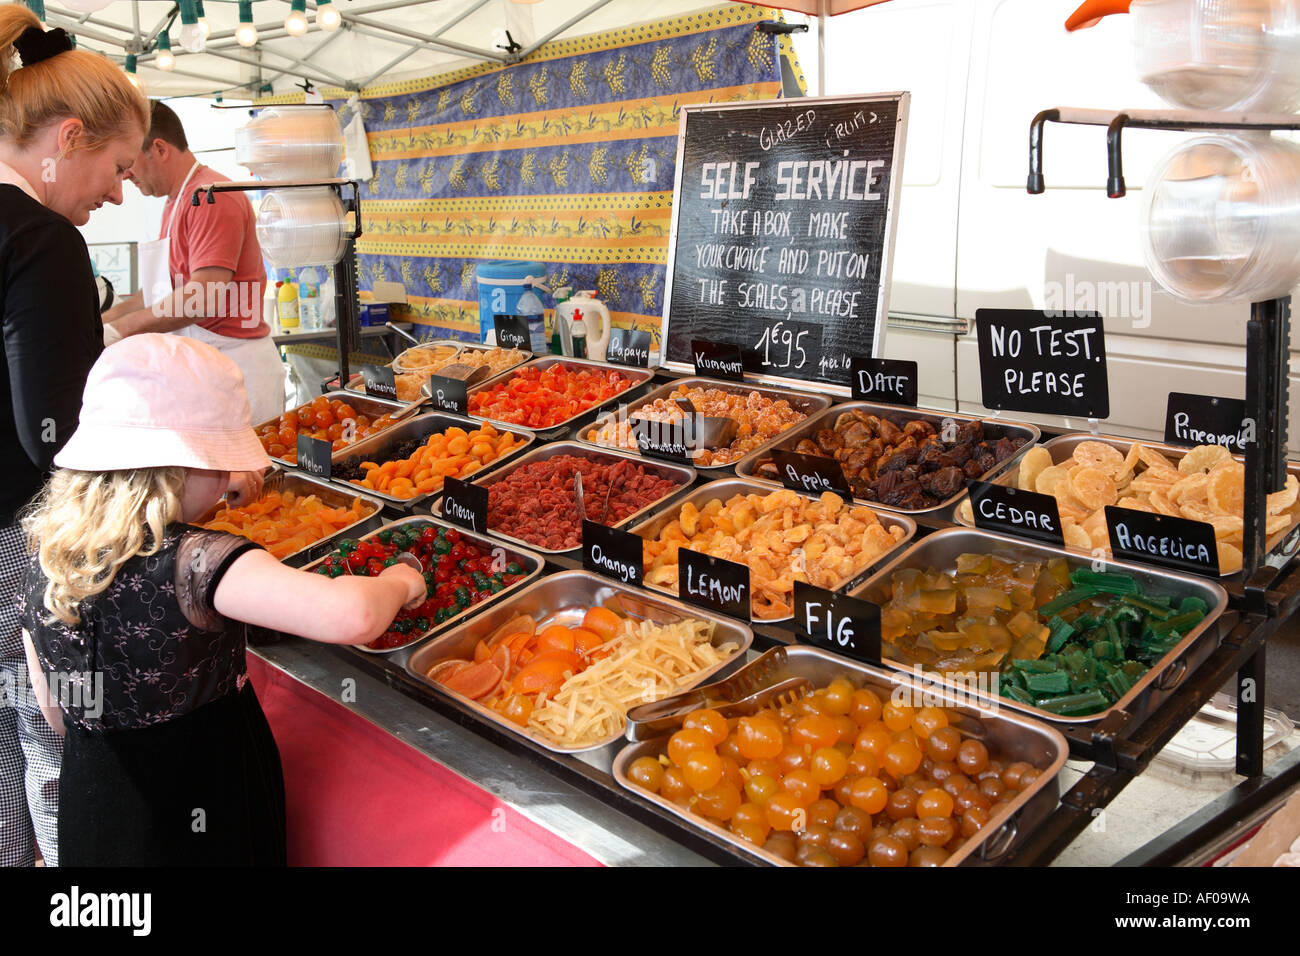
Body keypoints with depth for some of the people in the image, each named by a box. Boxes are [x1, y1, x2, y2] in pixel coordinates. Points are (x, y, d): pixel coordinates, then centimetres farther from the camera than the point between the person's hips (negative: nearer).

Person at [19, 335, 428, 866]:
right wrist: (397, 583, -21)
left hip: (90, 808, 6)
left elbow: (56, 713, 6)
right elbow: (351, 617, -43)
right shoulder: (195, 564, -30)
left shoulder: (44, 562, -7)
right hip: (205, 813, -6)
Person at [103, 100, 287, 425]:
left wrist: (120, 329, -16)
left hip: (233, 360, -9)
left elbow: (207, 295, -22)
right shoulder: (175, 203, 19)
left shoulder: (213, 197, -13)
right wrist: (105, 319, 15)